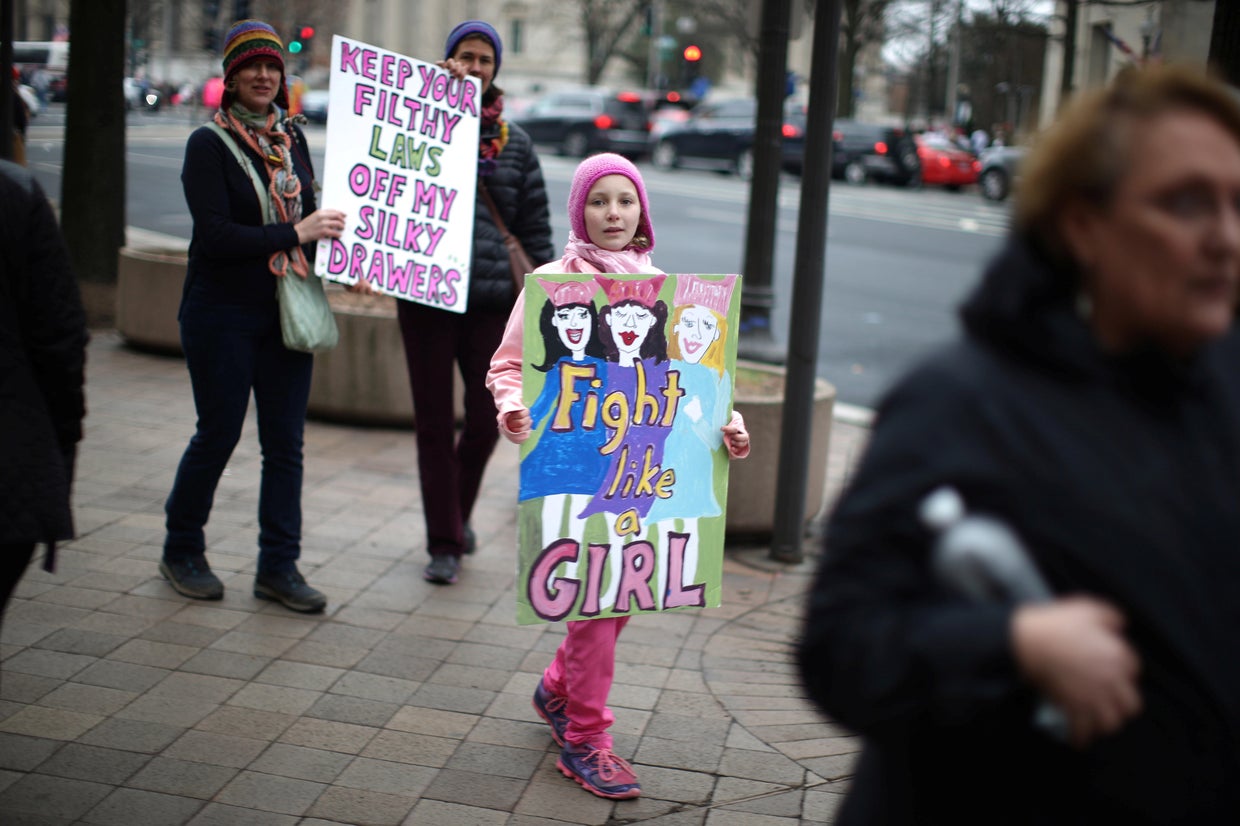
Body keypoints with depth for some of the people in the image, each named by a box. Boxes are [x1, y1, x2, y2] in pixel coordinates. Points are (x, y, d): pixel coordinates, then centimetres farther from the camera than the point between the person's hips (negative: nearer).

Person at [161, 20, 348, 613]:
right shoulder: (209, 143, -8)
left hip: (286, 315, 5)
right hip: (222, 314, -5)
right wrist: (295, 234, -20)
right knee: (218, 435, 5)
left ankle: (278, 567, 15)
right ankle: (181, 552, 26)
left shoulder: (291, 138, 9)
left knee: (285, 443, 5)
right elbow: (216, 235, -17)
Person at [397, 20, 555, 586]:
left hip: (491, 298, 2)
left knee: (485, 419, 3)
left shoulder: (515, 142, 10)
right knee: (434, 422, 3)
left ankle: (459, 512, 33)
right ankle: (444, 544, 15)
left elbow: (535, 226, 11)